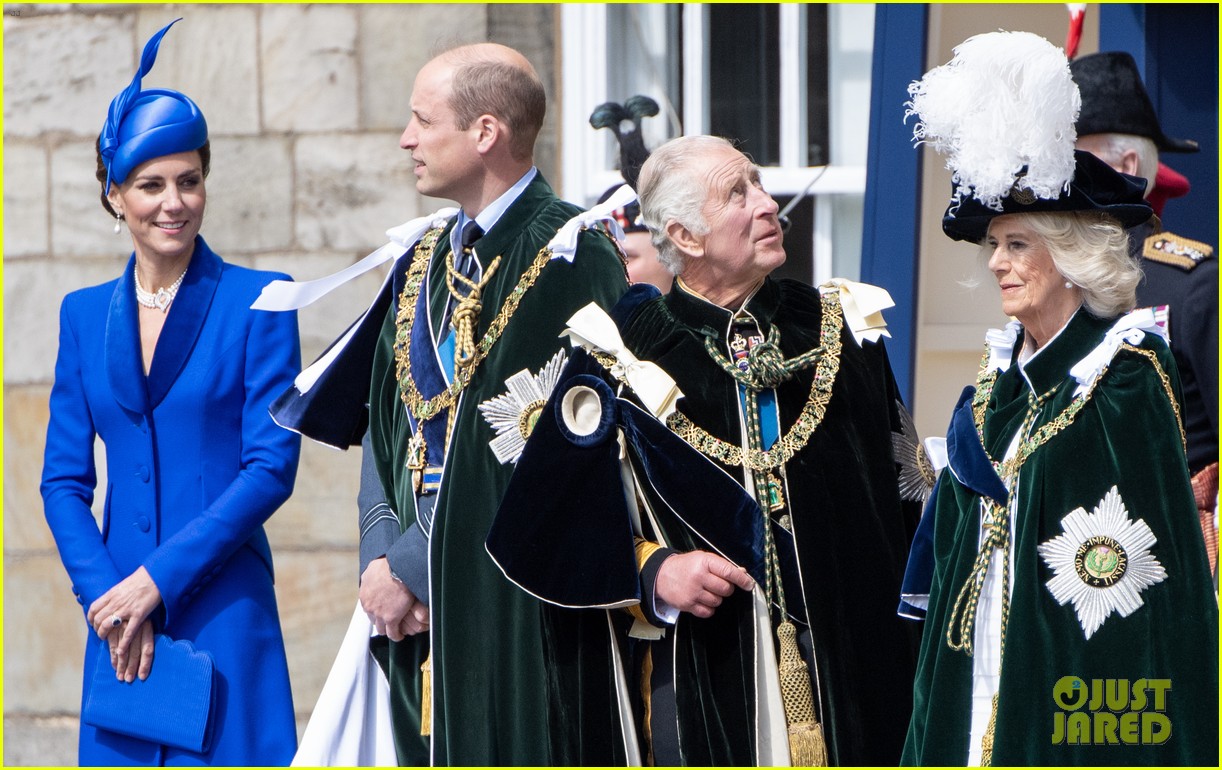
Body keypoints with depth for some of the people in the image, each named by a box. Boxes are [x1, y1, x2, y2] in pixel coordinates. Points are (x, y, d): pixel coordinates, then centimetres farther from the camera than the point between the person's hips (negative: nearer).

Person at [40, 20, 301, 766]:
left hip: (223, 612, -4)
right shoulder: (85, 315, 12)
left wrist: (160, 578, -12)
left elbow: (273, 466, -7)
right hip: (119, 613, 4)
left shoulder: (257, 302, -1)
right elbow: (65, 480, 9)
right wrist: (105, 596, -6)